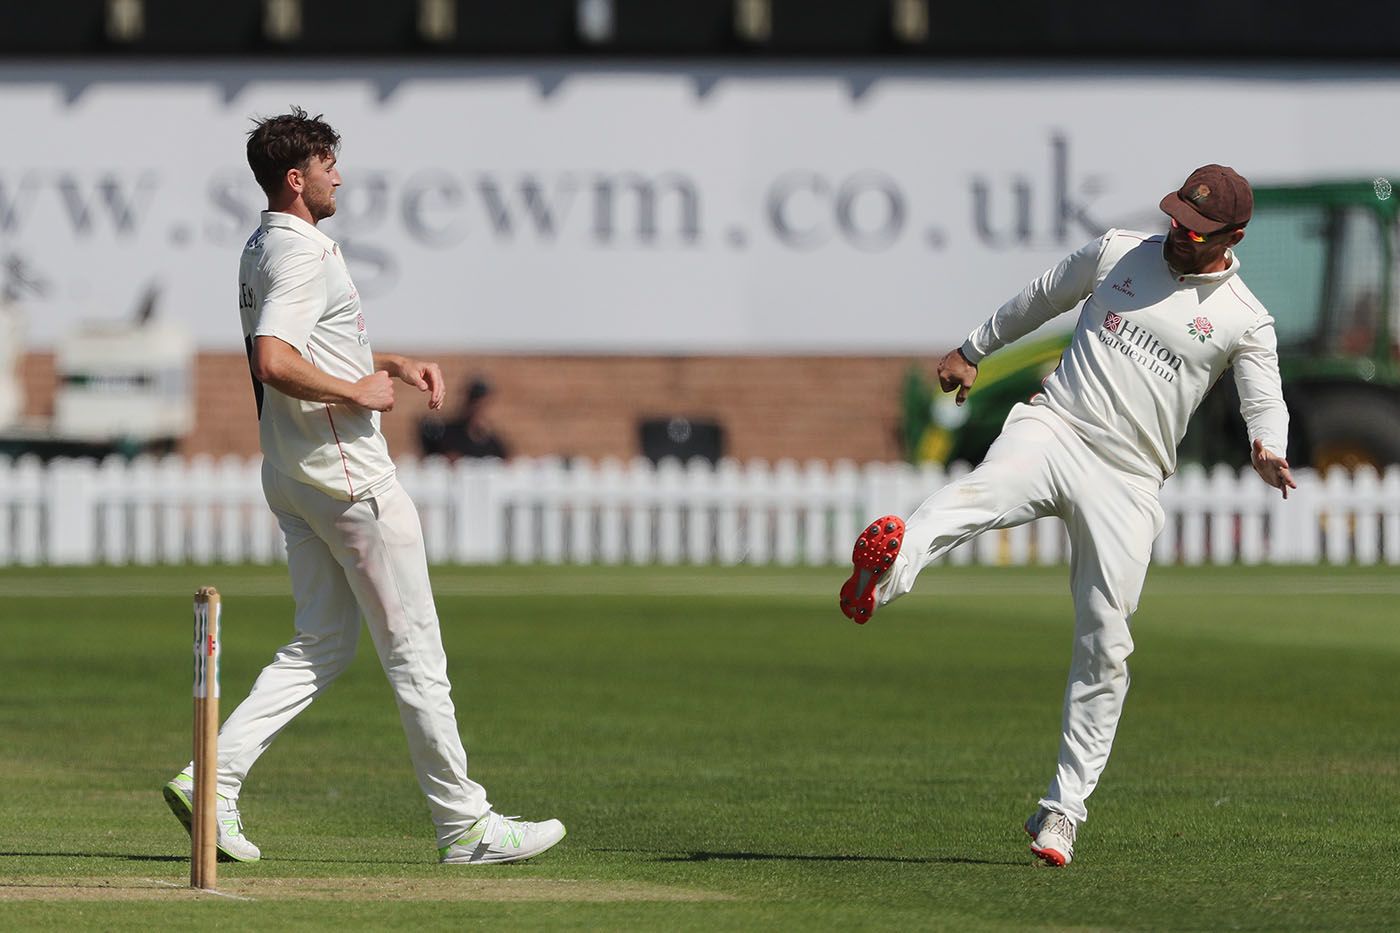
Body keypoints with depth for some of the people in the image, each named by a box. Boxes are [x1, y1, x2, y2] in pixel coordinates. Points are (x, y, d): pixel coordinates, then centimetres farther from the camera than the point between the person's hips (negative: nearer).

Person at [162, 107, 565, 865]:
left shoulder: (262, 249, 16)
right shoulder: (302, 254, -17)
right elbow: (274, 362, -30)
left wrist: (391, 364, 18)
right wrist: (358, 391, -18)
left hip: (292, 477, 10)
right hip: (347, 474, -10)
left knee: (321, 645, 12)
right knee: (413, 648, -3)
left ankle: (212, 779, 0)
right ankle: (464, 824, 2)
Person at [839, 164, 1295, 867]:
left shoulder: (1245, 320, 6)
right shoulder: (1118, 252, 12)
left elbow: (1266, 403, -1)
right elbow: (1044, 297, 26)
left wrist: (1268, 453, -23)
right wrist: (973, 349, 31)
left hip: (1127, 483, 0)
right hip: (1052, 428, 0)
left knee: (1105, 646, -4)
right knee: (985, 492, -36)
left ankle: (1064, 808, 5)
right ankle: (888, 569, -67)